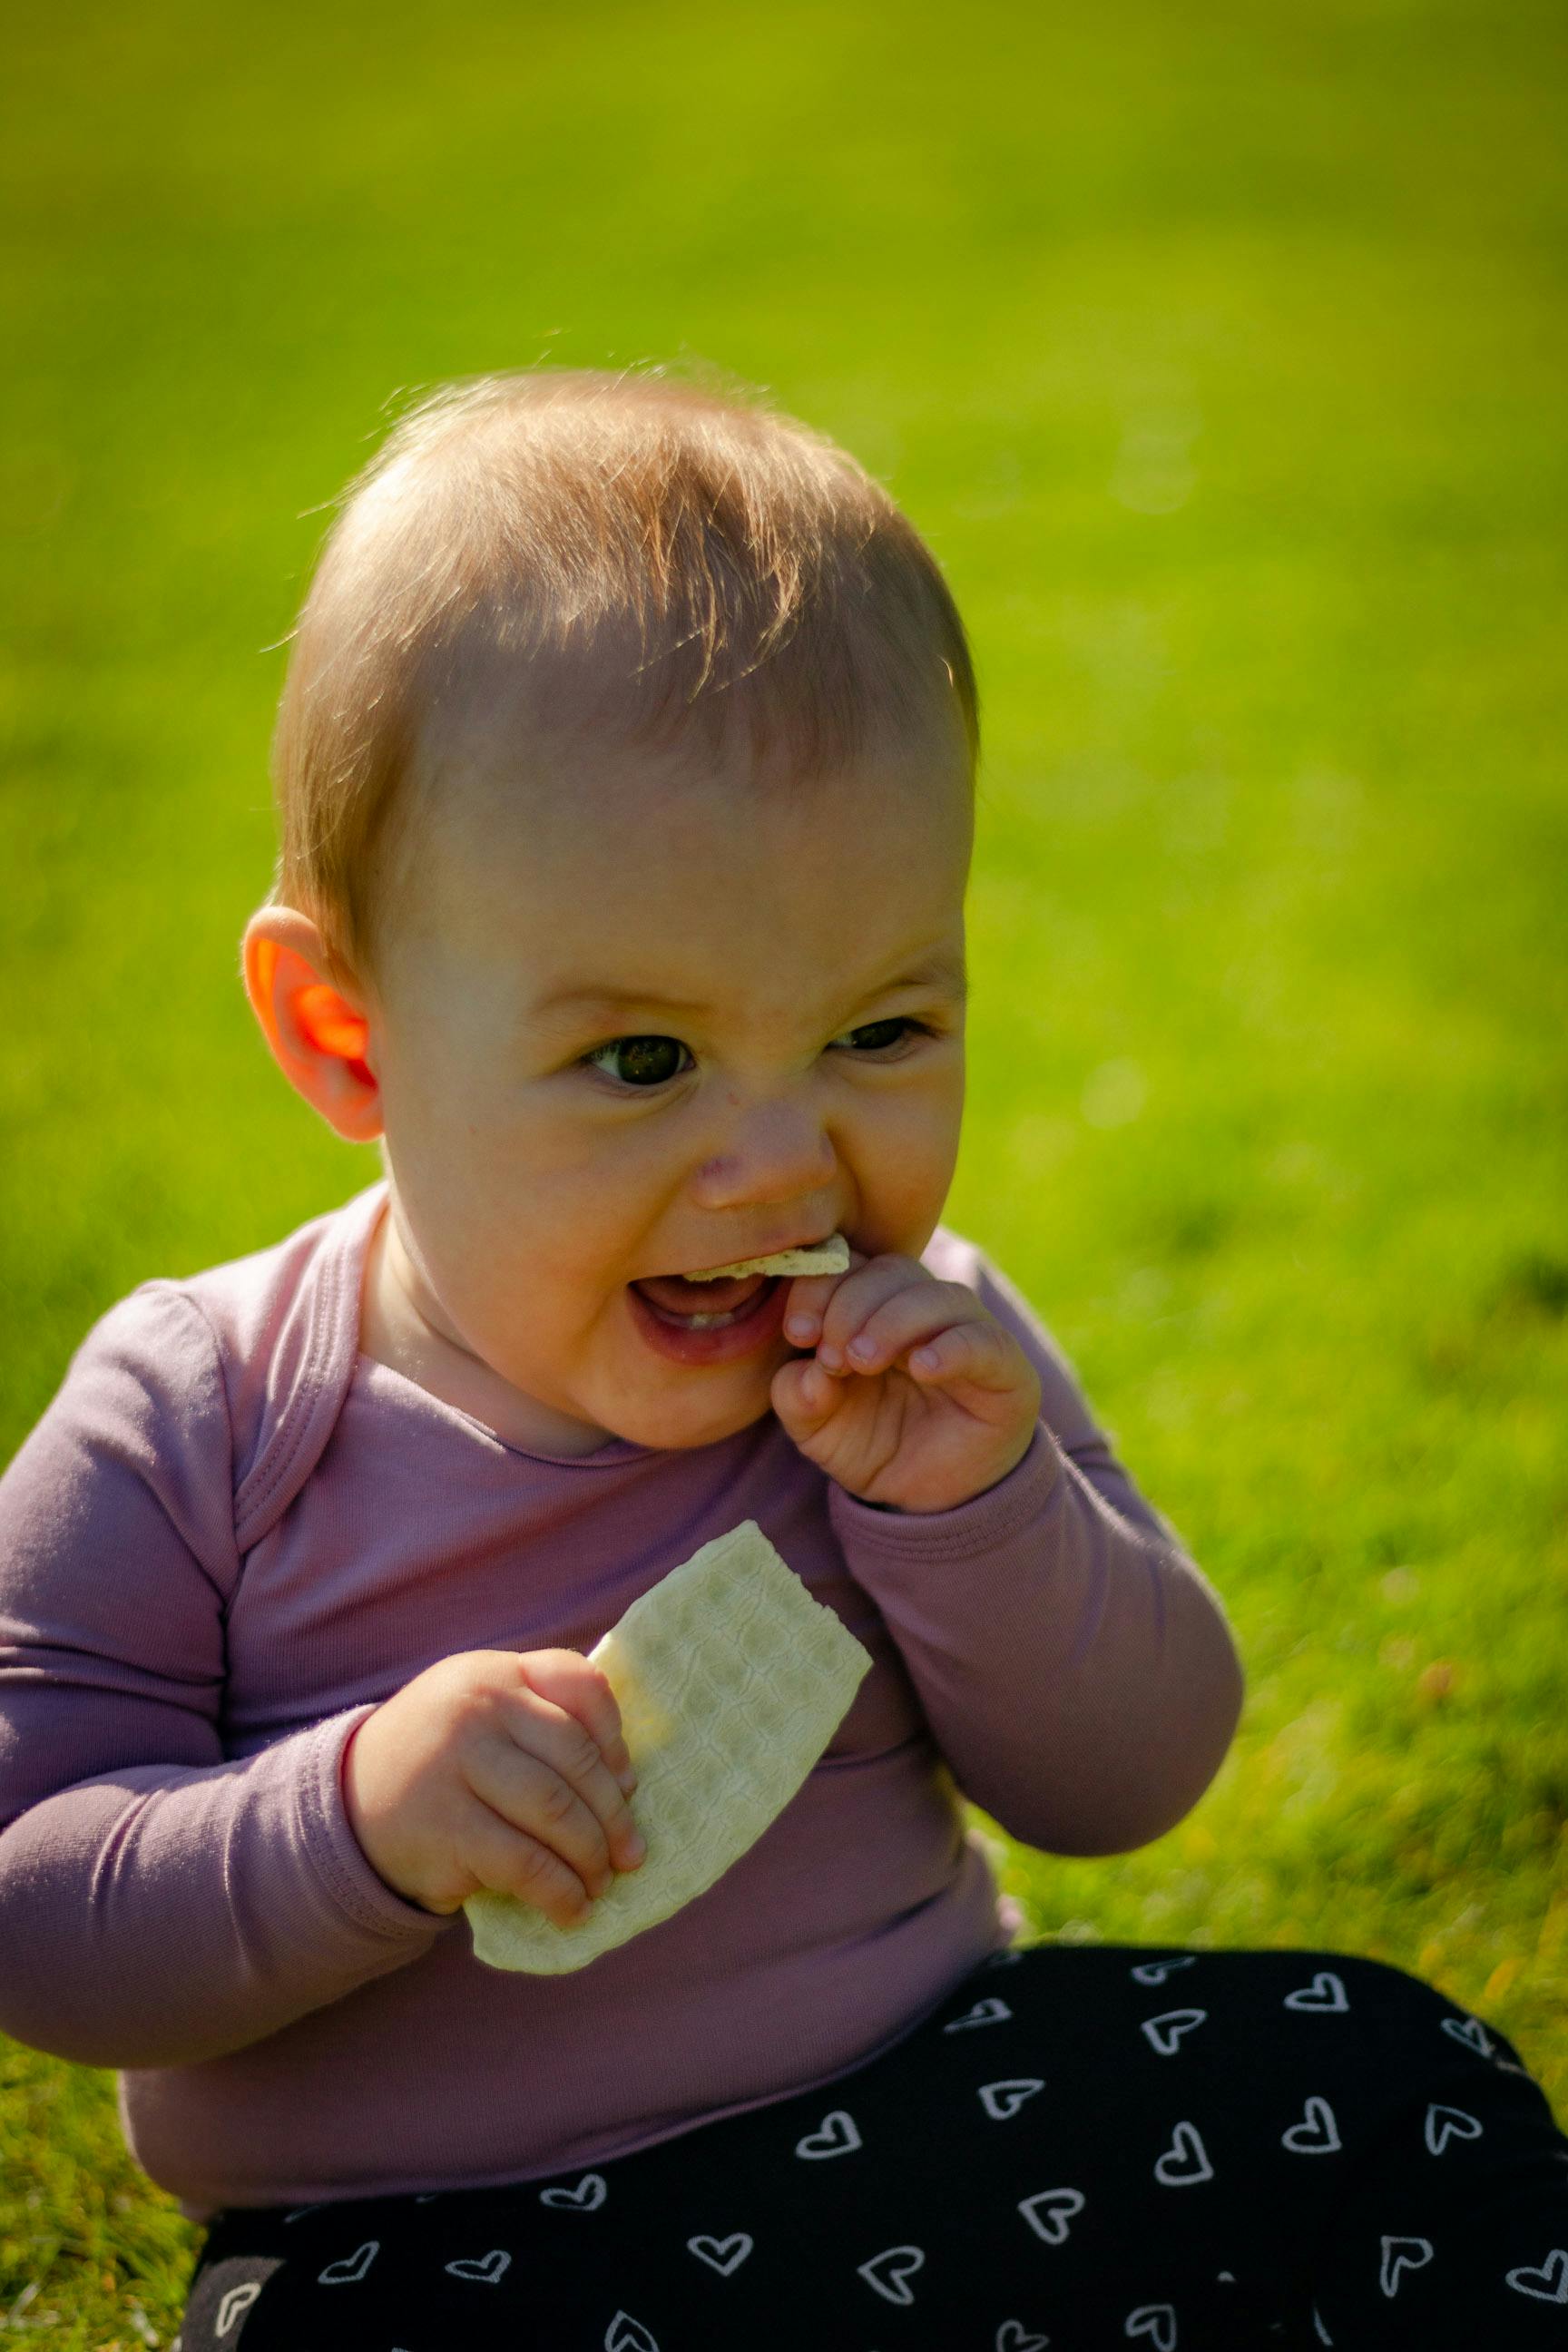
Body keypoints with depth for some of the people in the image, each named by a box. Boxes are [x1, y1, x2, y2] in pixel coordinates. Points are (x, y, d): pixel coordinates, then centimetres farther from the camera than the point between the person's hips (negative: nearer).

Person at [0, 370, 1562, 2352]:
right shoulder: (198, 1430, -12)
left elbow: (1127, 1784, -1)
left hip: (918, 2120, 3)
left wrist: (968, 1504, -20)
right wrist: (355, 1822, -31)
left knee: (1381, 2091, -12)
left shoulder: (919, 1362, -2)